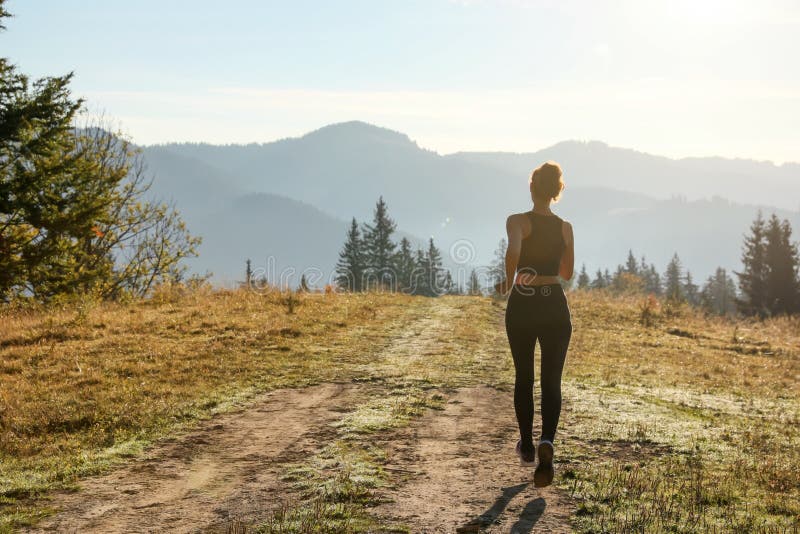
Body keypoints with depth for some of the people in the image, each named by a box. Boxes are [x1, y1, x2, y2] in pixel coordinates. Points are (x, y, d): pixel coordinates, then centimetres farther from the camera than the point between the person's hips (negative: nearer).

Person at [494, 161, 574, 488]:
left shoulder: (518, 221, -8)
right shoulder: (565, 228, 4)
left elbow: (513, 251, -29)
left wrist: (508, 281, -12)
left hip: (522, 306, -1)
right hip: (555, 307, 1)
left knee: (523, 378, 16)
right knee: (551, 382, 2)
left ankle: (527, 447, 28)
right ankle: (546, 443, -23)